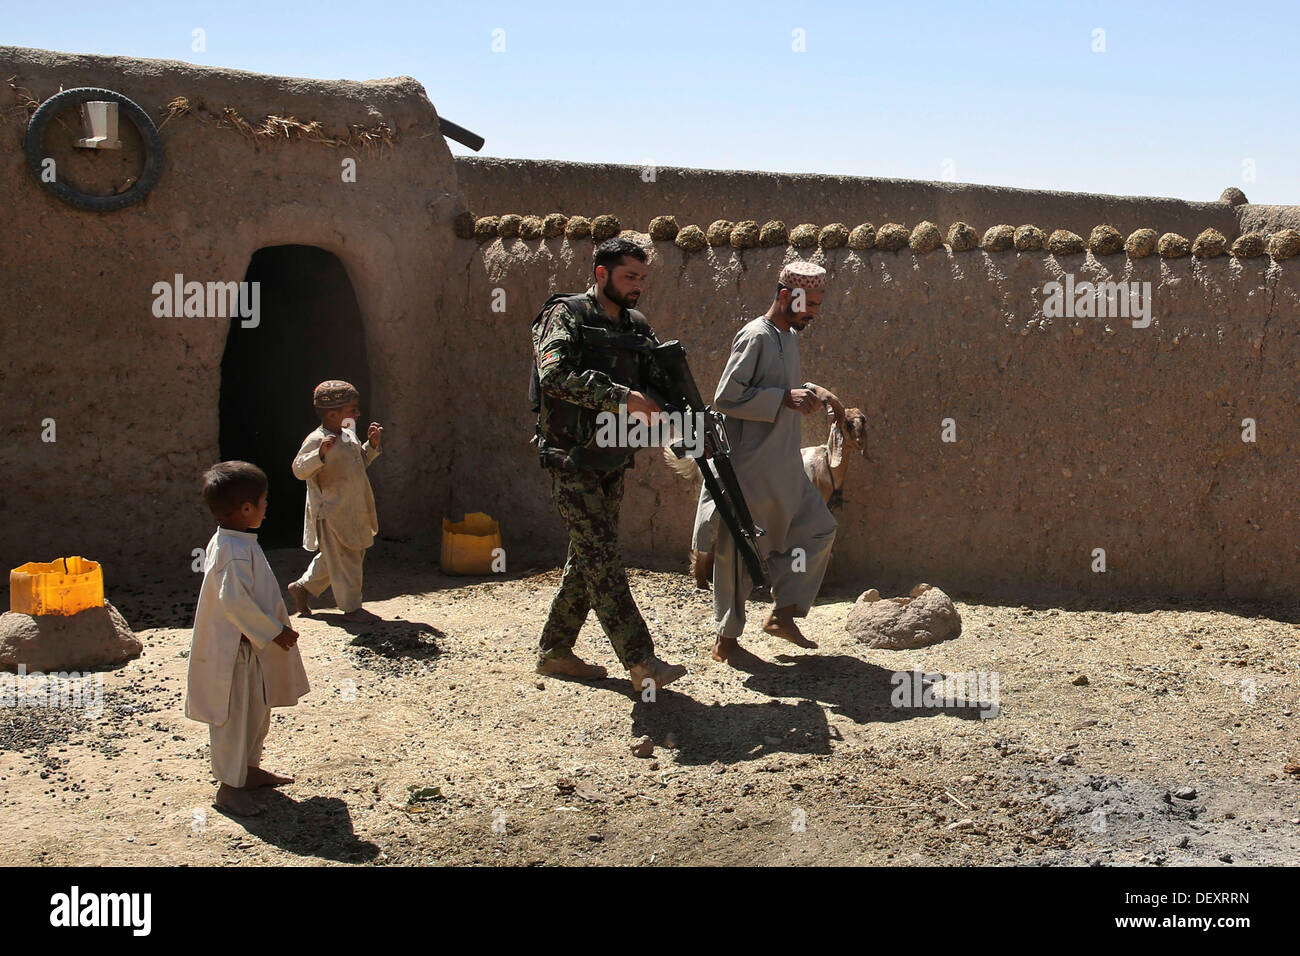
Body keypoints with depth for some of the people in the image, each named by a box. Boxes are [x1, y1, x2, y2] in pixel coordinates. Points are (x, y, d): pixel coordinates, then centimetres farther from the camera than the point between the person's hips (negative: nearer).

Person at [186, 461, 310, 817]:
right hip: (235, 651, -11)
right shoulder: (237, 552, -25)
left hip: (250, 646, 11)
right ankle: (230, 785, 11)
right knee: (234, 717, 1)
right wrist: (273, 631, -21)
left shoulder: (227, 542, 8)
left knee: (256, 711, 21)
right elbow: (236, 602, -29)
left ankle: (249, 768, 36)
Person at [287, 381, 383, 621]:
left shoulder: (348, 437, 9)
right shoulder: (316, 440, -18)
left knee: (332, 558, 20)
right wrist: (321, 454, -41)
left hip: (352, 512, 9)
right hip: (332, 514, -9)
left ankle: (303, 587, 36)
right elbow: (300, 469, -26)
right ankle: (351, 606, 12)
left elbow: (360, 463, 24)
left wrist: (372, 445, 8)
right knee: (344, 561, 0)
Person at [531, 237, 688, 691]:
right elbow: (554, 375, -23)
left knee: (588, 558, 12)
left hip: (613, 462, 8)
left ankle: (555, 650, 24)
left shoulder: (637, 327, 13)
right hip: (573, 461, -8)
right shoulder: (566, 316, -8)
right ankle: (640, 662, -13)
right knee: (602, 558, -10)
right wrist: (621, 398, -29)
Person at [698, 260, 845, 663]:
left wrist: (815, 391, 8)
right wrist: (785, 398, -24)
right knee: (740, 550, 1)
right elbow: (726, 396, -21)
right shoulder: (756, 337, -16)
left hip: (785, 467, 9)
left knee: (818, 528, 10)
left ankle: (783, 613, 17)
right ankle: (727, 637, 14)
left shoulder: (790, 336, 12)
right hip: (751, 467, -9)